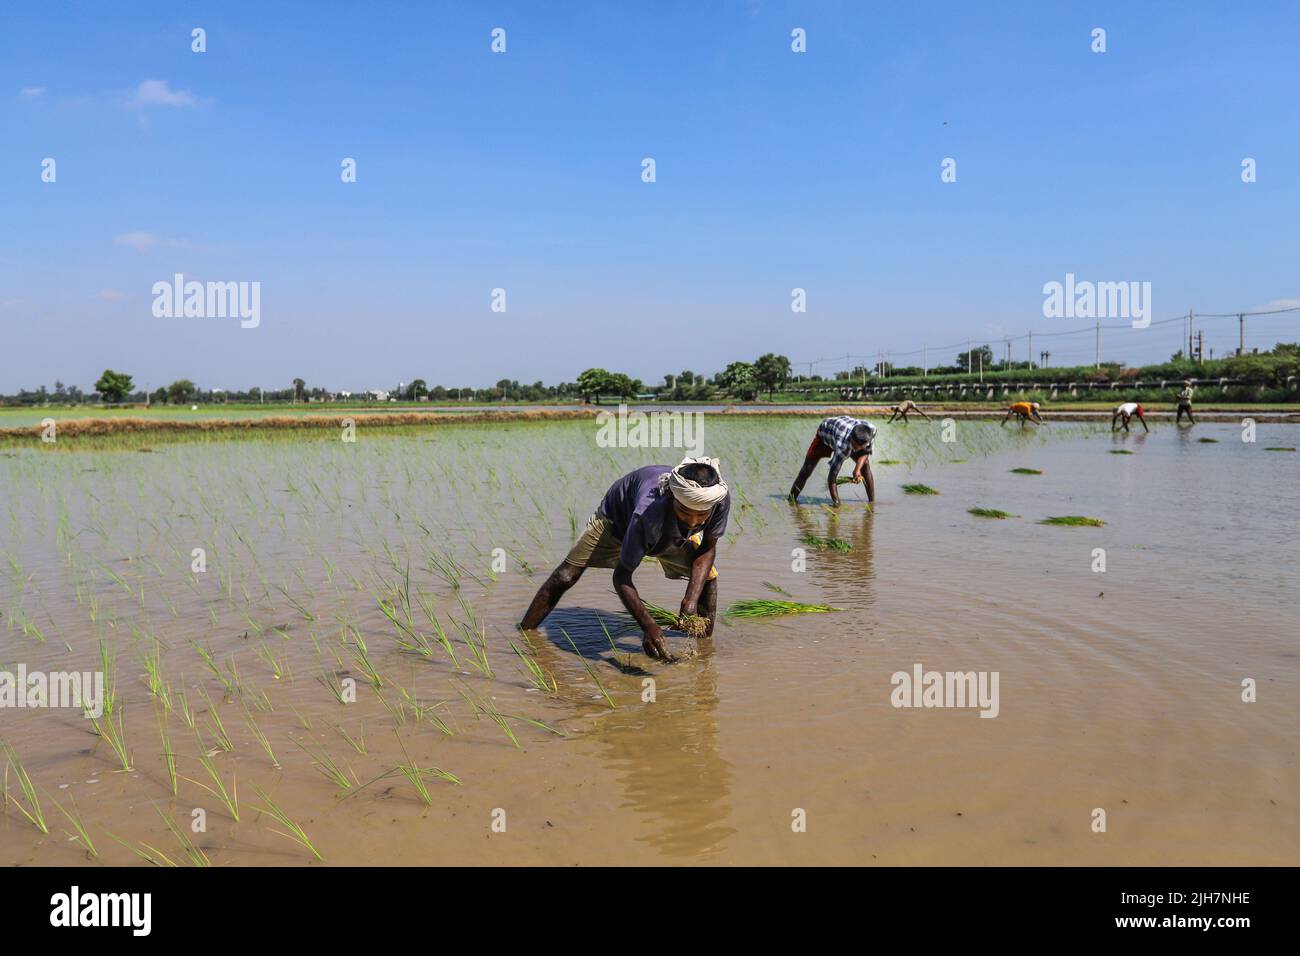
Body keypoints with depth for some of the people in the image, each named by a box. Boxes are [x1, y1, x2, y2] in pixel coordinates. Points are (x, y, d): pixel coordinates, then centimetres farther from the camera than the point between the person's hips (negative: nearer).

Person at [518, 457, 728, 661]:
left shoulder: (721, 498, -38)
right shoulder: (648, 511, -50)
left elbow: (708, 548, -18)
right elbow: (621, 576, -39)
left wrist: (692, 599, -31)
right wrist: (648, 625, -50)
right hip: (619, 516, -3)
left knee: (707, 576, -9)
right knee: (567, 574, -6)